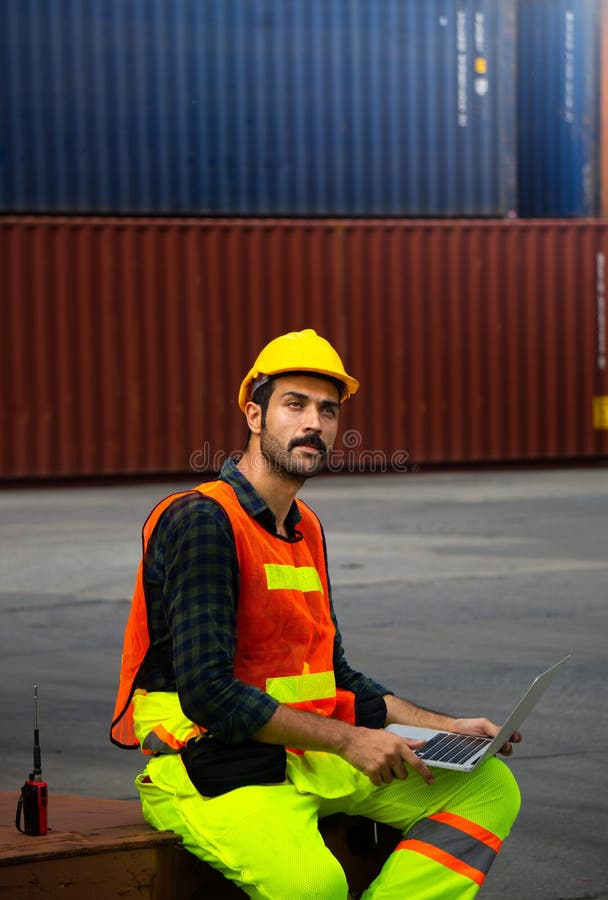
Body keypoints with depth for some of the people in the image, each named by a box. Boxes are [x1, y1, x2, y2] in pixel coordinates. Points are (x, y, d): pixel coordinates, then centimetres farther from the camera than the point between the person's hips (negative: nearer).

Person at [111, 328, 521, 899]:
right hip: (212, 764, -9)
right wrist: (347, 740, -18)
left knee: (489, 787, -5)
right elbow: (208, 692, -21)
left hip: (309, 758, 9)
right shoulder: (201, 521, -12)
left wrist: (446, 729, 13)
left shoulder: (306, 529, 17)